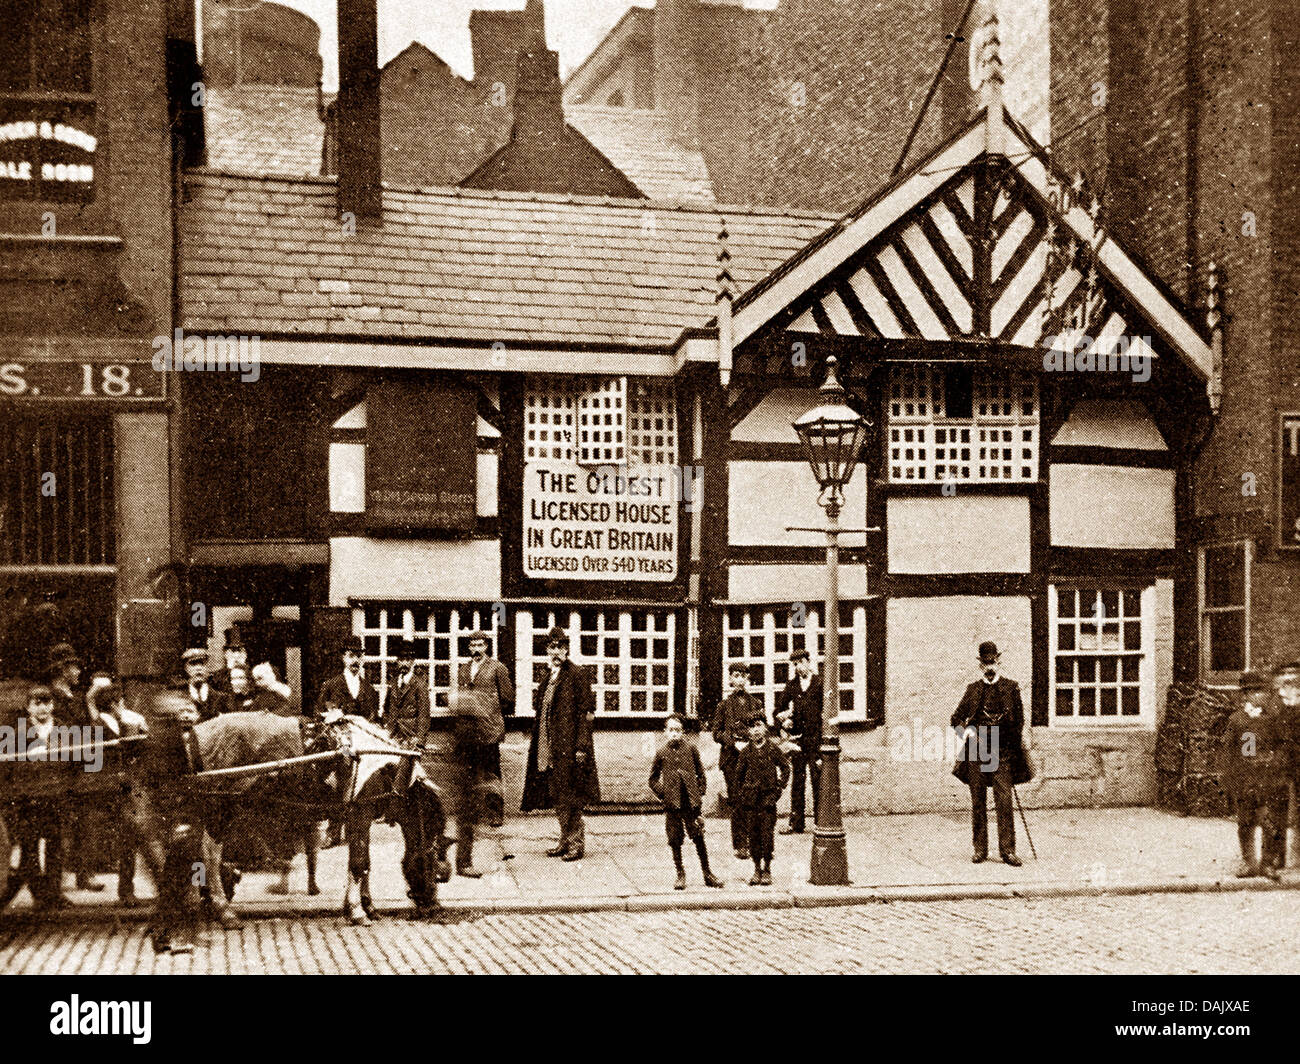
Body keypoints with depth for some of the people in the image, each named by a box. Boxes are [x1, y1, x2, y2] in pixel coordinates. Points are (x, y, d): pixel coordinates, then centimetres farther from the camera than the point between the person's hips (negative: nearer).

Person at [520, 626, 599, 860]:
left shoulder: (577, 674, -8)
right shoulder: (549, 675, 15)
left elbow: (585, 712, -12)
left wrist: (581, 746, -17)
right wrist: (540, 743, 14)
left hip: (568, 745, -8)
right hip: (549, 745, 8)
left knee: (568, 795, -5)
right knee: (556, 796, 10)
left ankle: (576, 843, 4)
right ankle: (566, 839, 20)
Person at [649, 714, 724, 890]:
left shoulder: (691, 749, 3)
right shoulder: (661, 752, 3)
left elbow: (700, 773, 11)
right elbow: (653, 778, 12)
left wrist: (700, 793, 4)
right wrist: (662, 794, 2)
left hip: (692, 802, 0)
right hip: (672, 803, 0)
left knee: (699, 838, 3)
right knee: (675, 841, 2)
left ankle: (707, 873, 13)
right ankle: (680, 875, 14)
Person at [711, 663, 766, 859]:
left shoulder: (756, 704, 11)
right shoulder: (724, 705, 6)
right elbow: (716, 732, 5)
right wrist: (734, 743, -9)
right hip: (731, 757, -2)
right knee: (736, 800, -4)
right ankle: (740, 845, -1)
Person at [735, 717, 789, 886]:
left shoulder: (773, 748, 0)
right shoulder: (746, 751, 5)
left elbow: (785, 767, 10)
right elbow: (739, 774, 12)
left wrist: (779, 787, 3)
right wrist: (739, 795, 8)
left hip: (768, 796, -2)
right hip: (750, 798, 2)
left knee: (767, 832, -4)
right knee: (753, 833, 4)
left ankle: (767, 869, 5)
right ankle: (757, 869, 12)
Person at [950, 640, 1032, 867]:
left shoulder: (1011, 688, 7)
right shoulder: (973, 689, 10)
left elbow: (1019, 722, 9)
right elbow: (956, 718, 15)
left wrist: (1014, 750, 4)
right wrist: (965, 729, -6)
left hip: (1002, 753, -2)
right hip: (976, 753, 2)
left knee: (1004, 801, -7)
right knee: (978, 802, 4)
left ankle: (1007, 850, -3)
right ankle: (980, 849, 12)